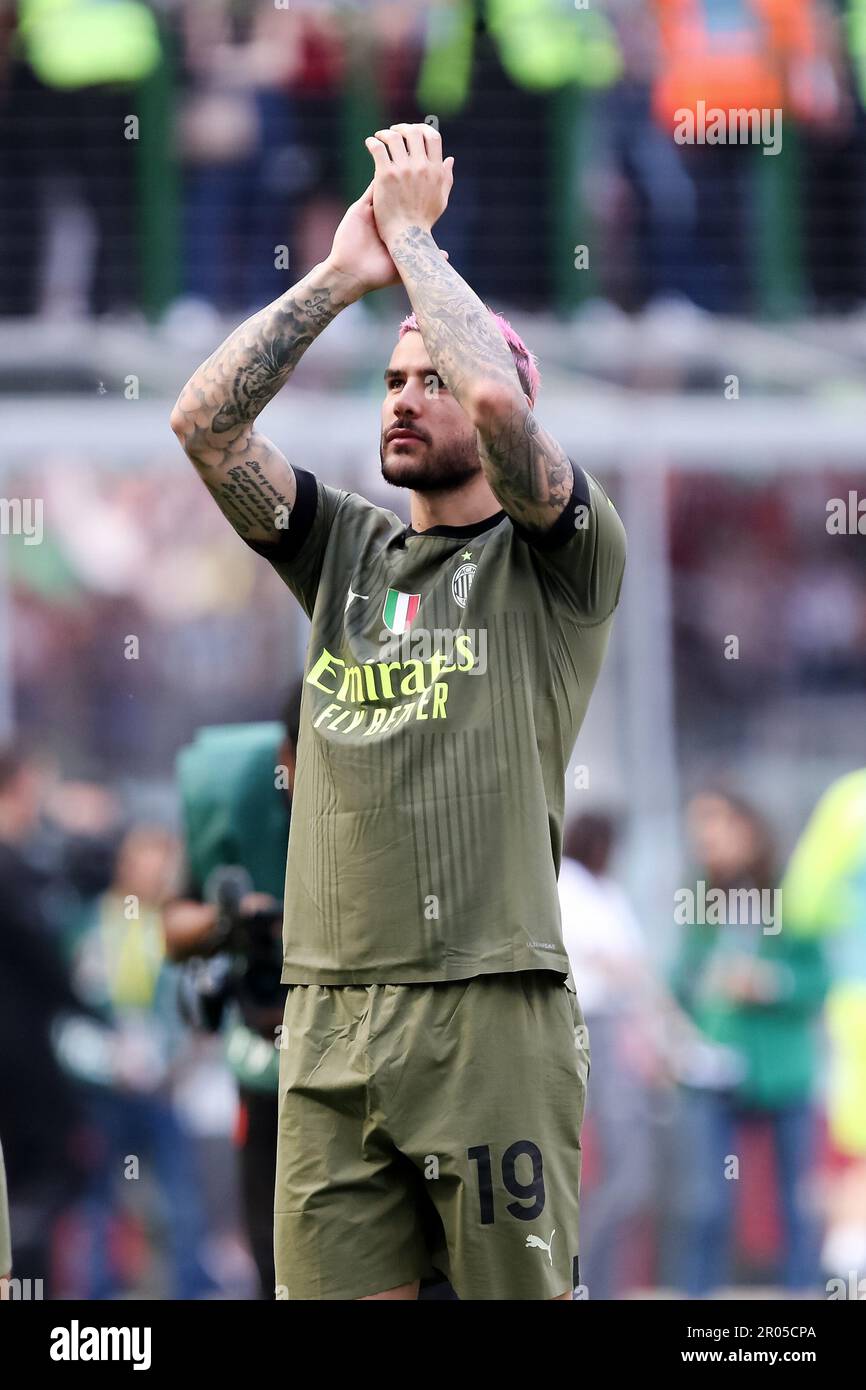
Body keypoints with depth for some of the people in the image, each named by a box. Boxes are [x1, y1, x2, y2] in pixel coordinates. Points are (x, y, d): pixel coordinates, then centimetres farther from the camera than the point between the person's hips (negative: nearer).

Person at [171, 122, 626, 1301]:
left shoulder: (557, 562, 3)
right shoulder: (345, 551, 19)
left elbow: (498, 401, -15)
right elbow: (204, 420, 8)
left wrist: (417, 236, -3)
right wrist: (343, 276, 4)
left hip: (491, 1012, -4)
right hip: (329, 1020, 5)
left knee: (517, 1290, -3)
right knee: (333, 1292, 0)